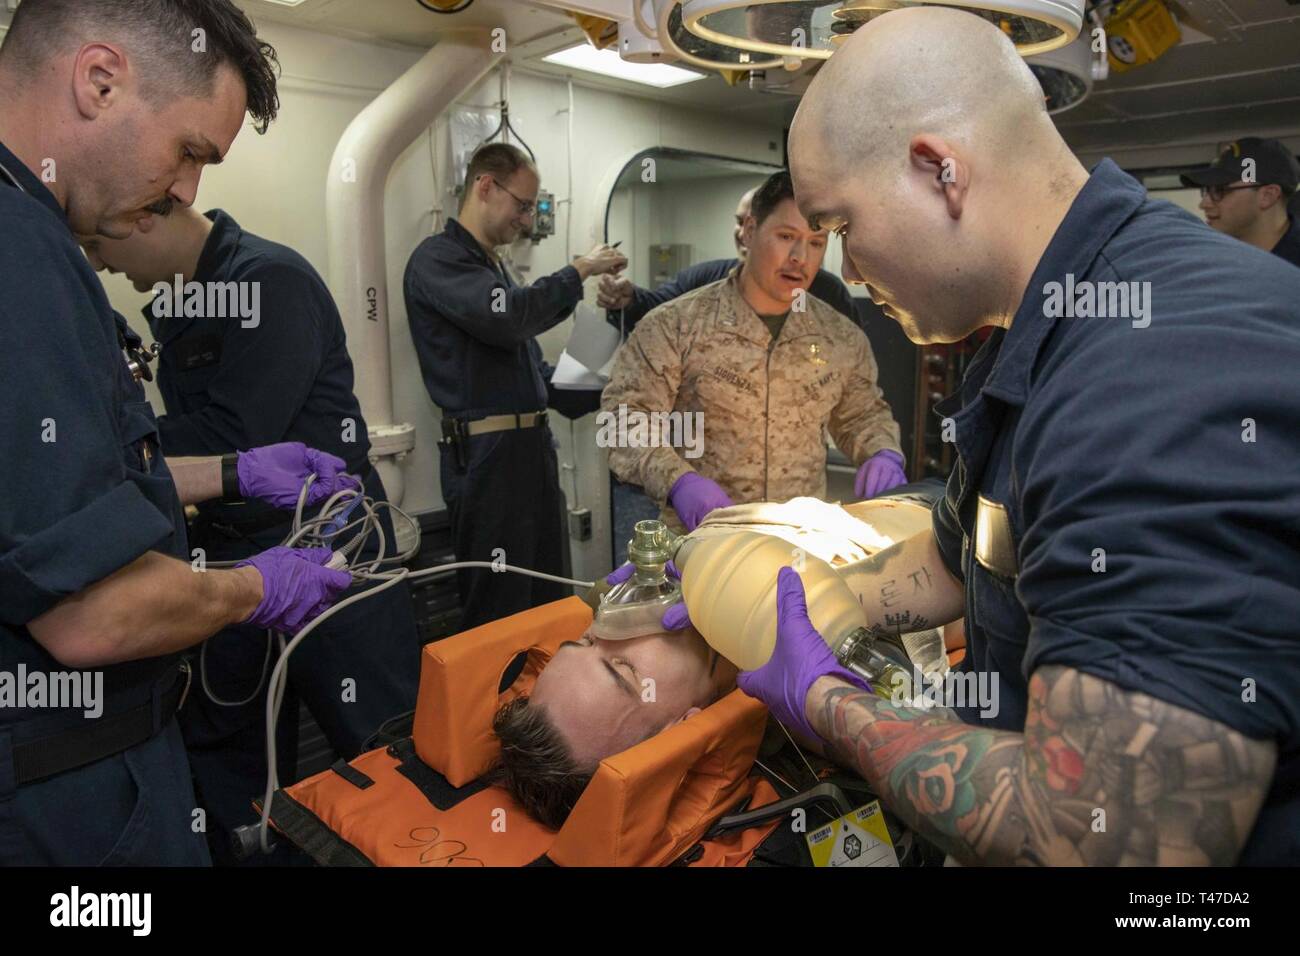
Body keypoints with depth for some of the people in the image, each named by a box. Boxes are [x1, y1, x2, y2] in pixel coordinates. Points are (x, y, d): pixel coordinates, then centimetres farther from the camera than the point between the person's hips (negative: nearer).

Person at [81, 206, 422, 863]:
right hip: (226, 557, 8)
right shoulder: (170, 306, 11)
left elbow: (229, 438, -21)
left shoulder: (273, 281, -15)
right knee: (220, 760, 18)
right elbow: (192, 434, 14)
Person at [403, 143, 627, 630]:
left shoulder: (492, 263, 18)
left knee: (550, 597, 16)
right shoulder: (436, 259, -10)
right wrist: (579, 270, -16)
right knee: (499, 611, -1)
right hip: (485, 450, -9)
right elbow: (506, 316, -27)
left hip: (532, 441, 9)